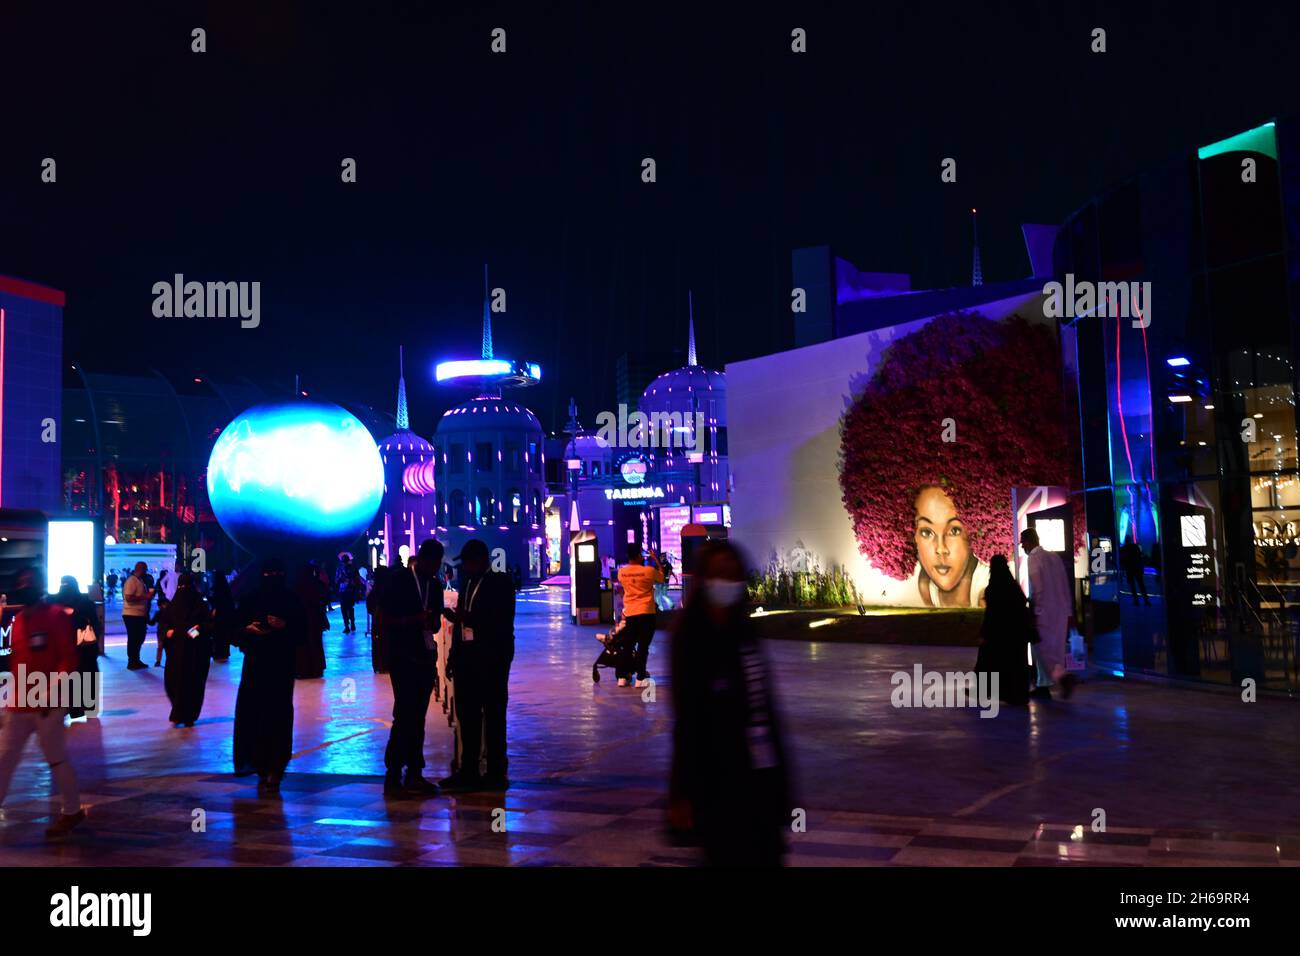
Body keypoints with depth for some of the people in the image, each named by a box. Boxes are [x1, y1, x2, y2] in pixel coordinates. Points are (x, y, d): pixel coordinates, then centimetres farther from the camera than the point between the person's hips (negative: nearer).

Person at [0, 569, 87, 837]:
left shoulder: (56, 616, -10)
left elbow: (69, 660, -14)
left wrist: (50, 690, -22)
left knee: (56, 758, 2)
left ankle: (72, 811, 17)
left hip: (48, 704, -7)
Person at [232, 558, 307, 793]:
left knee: (278, 716, -6)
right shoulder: (250, 601, 8)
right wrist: (248, 629, -12)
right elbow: (235, 635, 9)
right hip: (254, 664, 2)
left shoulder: (292, 602, 5)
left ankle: (274, 770, -3)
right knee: (250, 712, -6)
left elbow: (302, 635, 2)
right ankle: (258, 764, 7)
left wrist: (284, 626, -15)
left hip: (282, 667, -2)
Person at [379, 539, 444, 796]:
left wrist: (432, 621, -4)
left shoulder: (435, 584, 13)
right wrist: (415, 619, -20)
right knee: (404, 715, -9)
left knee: (418, 717, 7)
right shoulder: (398, 582, -5)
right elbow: (387, 620, -8)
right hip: (403, 657, -6)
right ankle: (393, 776, -4)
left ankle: (414, 774, 12)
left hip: (425, 657, 6)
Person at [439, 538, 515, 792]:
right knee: (467, 715, 8)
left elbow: (503, 622, -12)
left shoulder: (500, 583, -4)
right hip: (465, 656, 7)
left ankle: (496, 773, 4)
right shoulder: (467, 582, 17)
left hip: (491, 659, -7)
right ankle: (468, 771, 14)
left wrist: (471, 619, -20)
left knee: (493, 716, -1)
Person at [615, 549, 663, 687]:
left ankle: (622, 677, 12)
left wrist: (639, 563, 24)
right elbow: (662, 578, 9)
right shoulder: (649, 571, -10)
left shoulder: (621, 572, 0)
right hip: (646, 613, -3)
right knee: (643, 647, 0)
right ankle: (640, 678, -3)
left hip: (630, 613, 3)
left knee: (628, 646, 13)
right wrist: (656, 560, 15)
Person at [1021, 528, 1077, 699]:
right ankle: (1043, 686, 15)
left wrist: (1034, 612, -13)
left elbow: (1037, 587, -16)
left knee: (1043, 649, -5)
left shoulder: (1034, 558, -8)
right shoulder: (1055, 557, 13)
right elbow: (1065, 585, 13)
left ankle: (1063, 677, -23)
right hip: (1061, 610, 8)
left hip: (1043, 611, -8)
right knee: (1053, 649, 10)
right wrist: (1069, 612, 16)